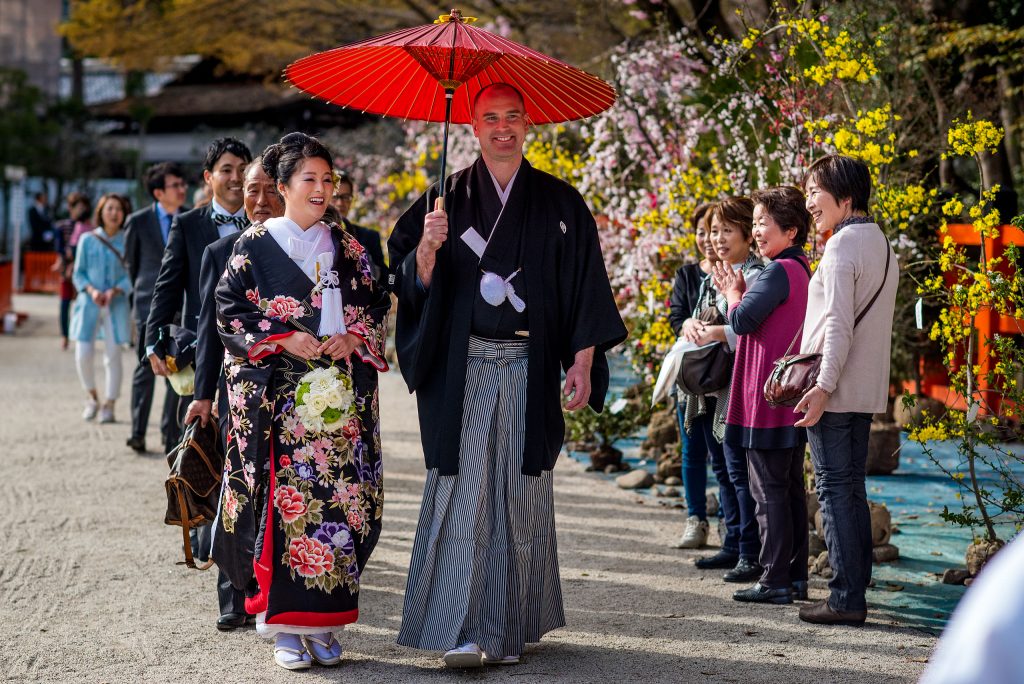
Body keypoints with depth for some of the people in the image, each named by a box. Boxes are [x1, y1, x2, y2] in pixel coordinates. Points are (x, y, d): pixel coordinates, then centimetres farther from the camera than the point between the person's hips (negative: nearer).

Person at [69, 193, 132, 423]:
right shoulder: (87, 240, 5)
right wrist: (91, 291, -11)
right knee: (83, 355, -6)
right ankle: (92, 397, 19)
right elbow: (78, 274, 7)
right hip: (89, 304, 1)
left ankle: (109, 405, 11)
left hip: (116, 306, -1)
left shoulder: (128, 241, 1)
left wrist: (115, 291, -16)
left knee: (113, 356, -2)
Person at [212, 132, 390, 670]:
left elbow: (377, 306, 14)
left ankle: (322, 623, 6)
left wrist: (353, 337, -5)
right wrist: (284, 339, -12)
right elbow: (231, 311, -1)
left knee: (340, 498, -2)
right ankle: (284, 628, -1)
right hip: (278, 394, -3)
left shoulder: (345, 247, 14)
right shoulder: (255, 245, 4)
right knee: (287, 495, -8)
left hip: (342, 394, 3)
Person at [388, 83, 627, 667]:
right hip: (463, 371, -1)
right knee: (465, 492, -7)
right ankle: (468, 631, -9)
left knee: (522, 492, 5)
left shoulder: (560, 204, 7)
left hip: (531, 371, 1)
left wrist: (582, 363, -3)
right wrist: (428, 247, -19)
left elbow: (585, 290, 5)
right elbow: (415, 284, 1)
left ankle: (514, 623, 17)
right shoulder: (447, 199, 7)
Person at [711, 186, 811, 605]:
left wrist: (732, 293, 0)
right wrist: (740, 293, 9)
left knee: (768, 491, -5)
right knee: (791, 489, 13)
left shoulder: (777, 272, -16)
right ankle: (796, 577, 17)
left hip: (767, 398, -10)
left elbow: (743, 321, -18)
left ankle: (774, 581, -4)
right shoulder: (802, 270, 14)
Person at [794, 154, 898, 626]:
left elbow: (839, 322, -20)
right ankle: (856, 590, 15)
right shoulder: (883, 245, 15)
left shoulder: (842, 244, -13)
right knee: (853, 488, 13)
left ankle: (845, 598, -7)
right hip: (867, 391, 9)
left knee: (834, 489, -6)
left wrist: (823, 385, -21)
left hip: (837, 390, -9)